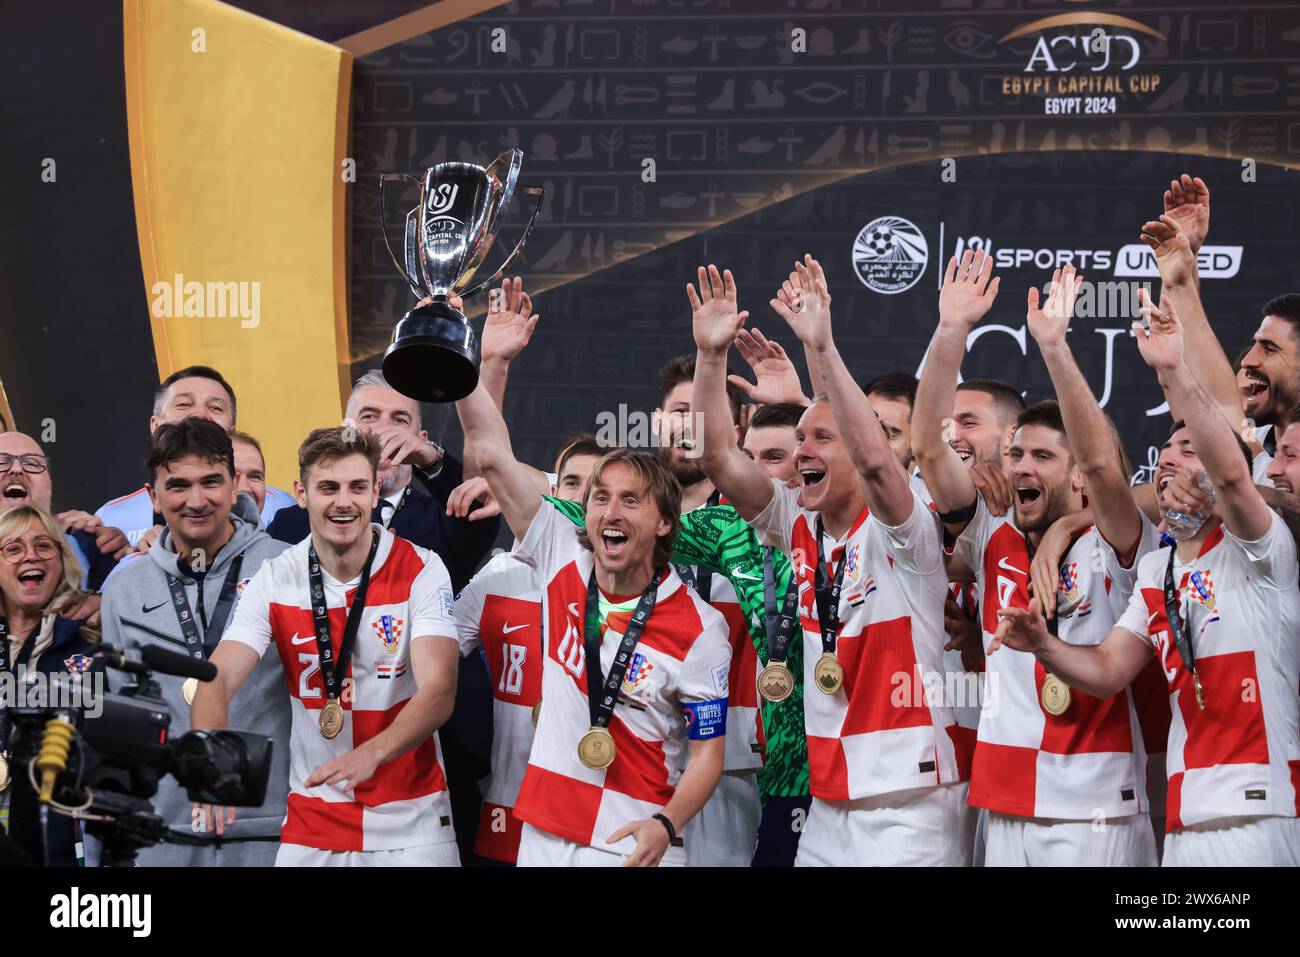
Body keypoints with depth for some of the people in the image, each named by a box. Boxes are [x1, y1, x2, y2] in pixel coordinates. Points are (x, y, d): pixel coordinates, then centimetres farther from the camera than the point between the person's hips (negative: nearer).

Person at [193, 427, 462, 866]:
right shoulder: (274, 580, -3)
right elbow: (218, 678, -12)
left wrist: (370, 755, -36)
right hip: (309, 821, 2)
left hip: (410, 815, -2)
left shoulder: (420, 570, -8)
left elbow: (439, 690, -17)